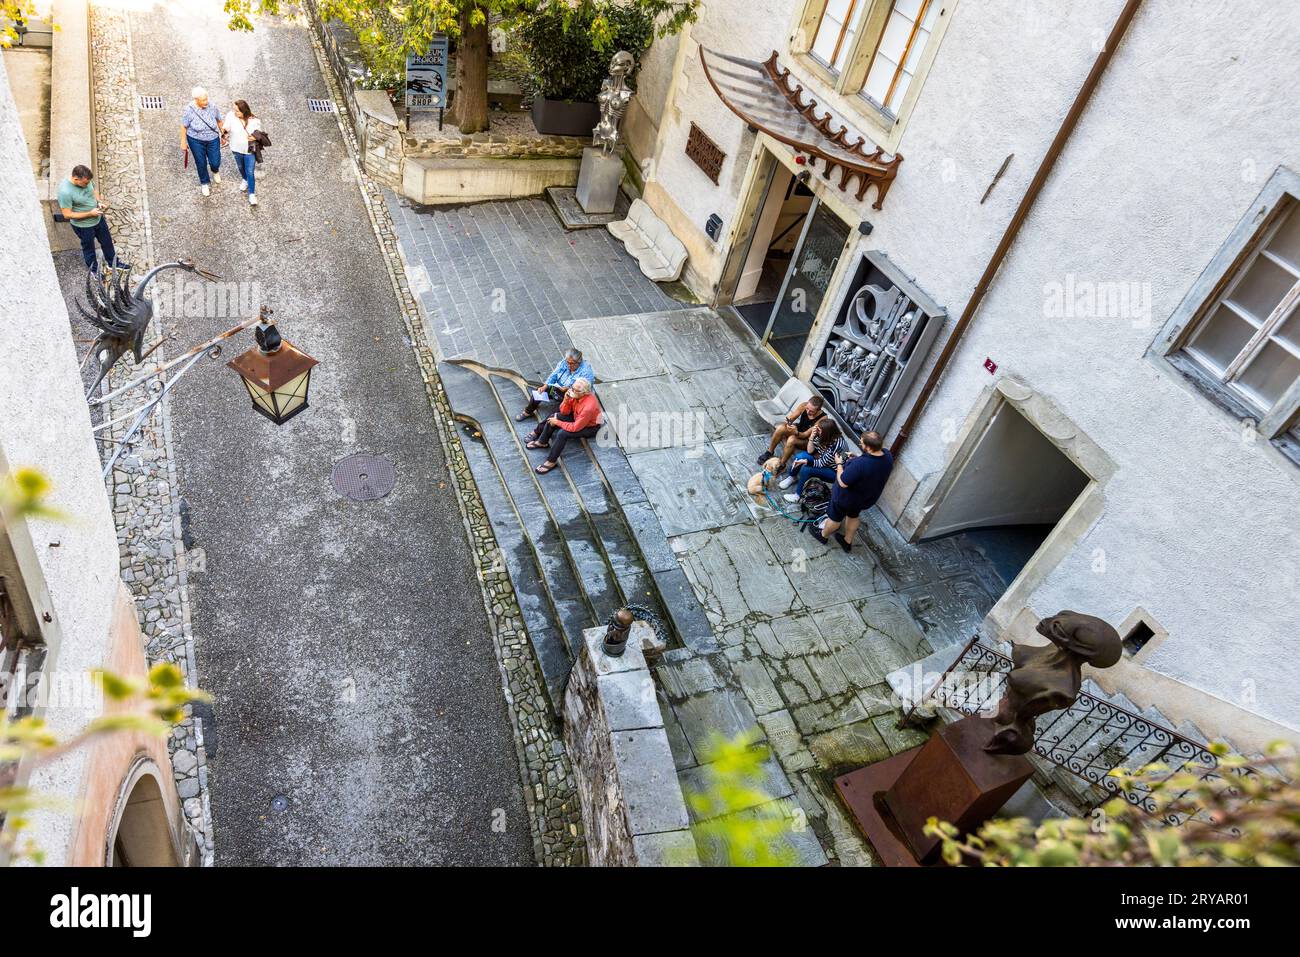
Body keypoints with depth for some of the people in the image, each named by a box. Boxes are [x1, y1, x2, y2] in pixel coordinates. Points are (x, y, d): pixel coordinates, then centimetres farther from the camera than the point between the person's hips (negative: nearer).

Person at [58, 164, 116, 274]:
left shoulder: (85, 179, -16)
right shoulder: (65, 192, -34)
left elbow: (94, 188, 7)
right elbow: (67, 215, -27)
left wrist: (99, 201, -10)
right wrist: (90, 213, -27)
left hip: (98, 218, 6)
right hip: (83, 226, -6)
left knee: (107, 241, 25)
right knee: (89, 248, 19)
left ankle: (113, 262, 49)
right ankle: (94, 268, 43)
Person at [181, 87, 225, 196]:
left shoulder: (212, 107, -16)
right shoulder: (189, 110, -20)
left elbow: (219, 121, 1)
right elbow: (184, 126, -9)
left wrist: (223, 135, 10)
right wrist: (183, 142, -4)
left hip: (213, 139, 1)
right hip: (196, 141, -1)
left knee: (215, 162, 5)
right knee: (201, 163, 10)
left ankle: (215, 171, 46)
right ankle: (204, 183, 36)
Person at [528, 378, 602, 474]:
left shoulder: (588, 407, -39)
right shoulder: (575, 395, -17)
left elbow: (575, 427, -32)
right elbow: (564, 412, -4)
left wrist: (557, 422, -22)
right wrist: (566, 400, -26)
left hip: (590, 426, -8)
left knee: (562, 433, -26)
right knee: (553, 417, -1)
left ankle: (551, 462, -11)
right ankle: (542, 442, 19)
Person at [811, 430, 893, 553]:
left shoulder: (860, 464, -43)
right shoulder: (887, 455, -21)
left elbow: (843, 483, -29)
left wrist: (839, 464, -16)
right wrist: (856, 457, -6)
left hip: (847, 497, -6)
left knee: (834, 518, 22)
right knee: (853, 516, 32)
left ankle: (823, 536, 48)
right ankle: (847, 542, 51)